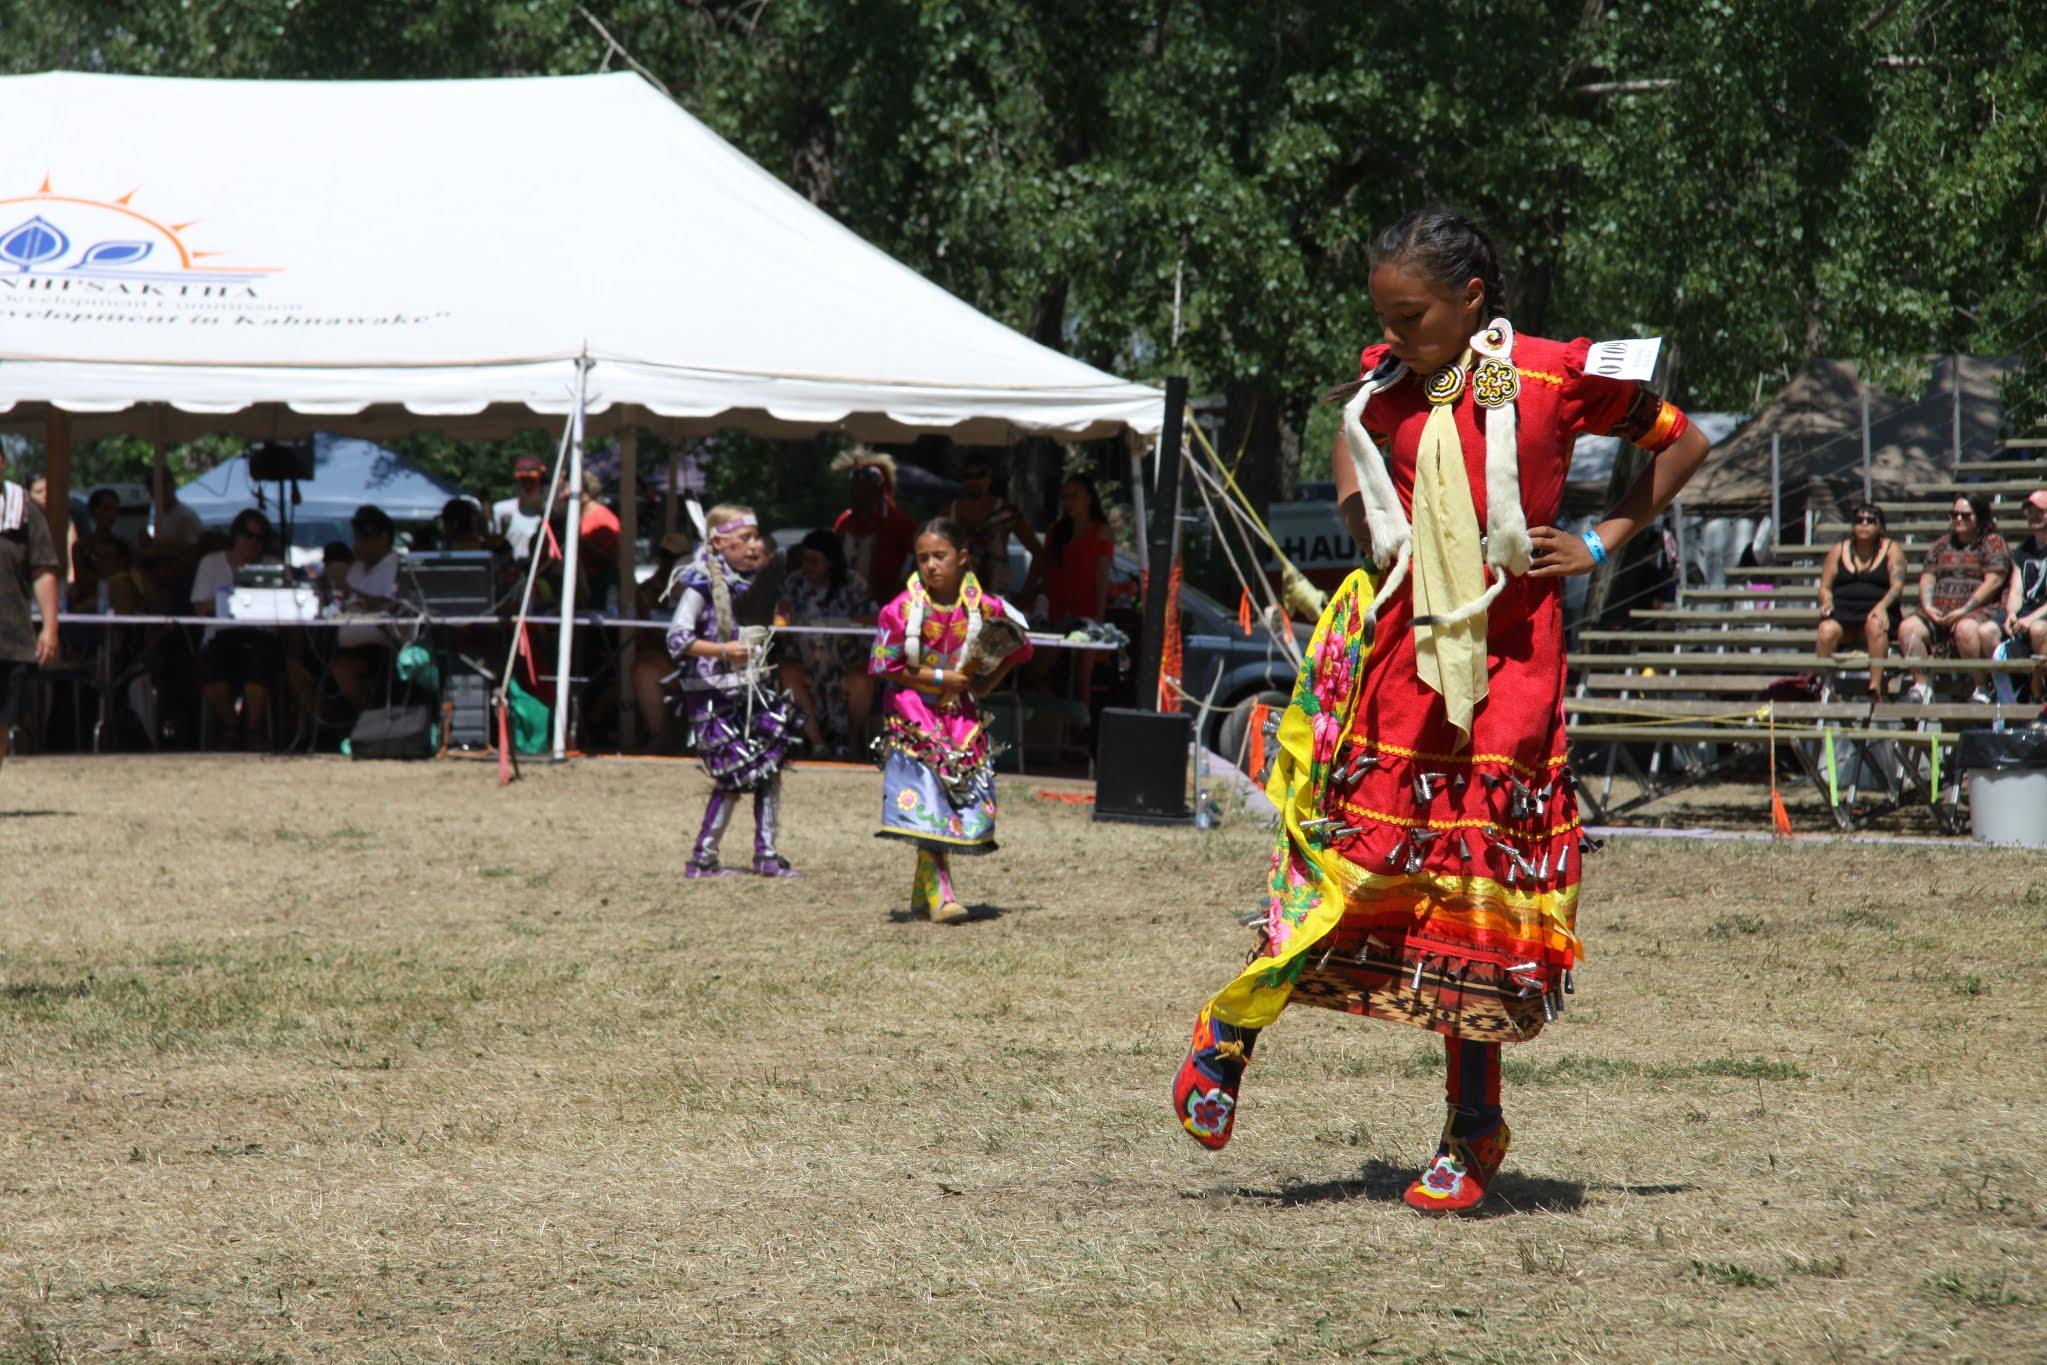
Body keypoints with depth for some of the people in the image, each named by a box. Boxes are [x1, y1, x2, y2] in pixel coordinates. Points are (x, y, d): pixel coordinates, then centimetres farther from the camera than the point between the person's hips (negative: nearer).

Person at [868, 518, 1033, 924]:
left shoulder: (984, 608, -4)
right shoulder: (902, 609, -10)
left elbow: (1015, 649, 12)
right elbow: (887, 666, -5)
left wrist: (985, 684, 1)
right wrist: (939, 678, -11)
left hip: (962, 718, 3)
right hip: (914, 719, -3)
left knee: (963, 807, 1)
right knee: (926, 803, -13)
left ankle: (923, 891, 17)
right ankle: (940, 894, -14)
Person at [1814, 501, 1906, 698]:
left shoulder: (1891, 549, 11)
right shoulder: (1839, 551, 18)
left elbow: (1897, 586, 0)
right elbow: (1825, 587, 16)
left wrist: (1882, 606, -20)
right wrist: (1827, 603, -8)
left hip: (1876, 610, -2)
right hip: (1843, 611, 2)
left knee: (1875, 626, -38)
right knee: (1827, 630, -34)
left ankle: (1875, 687, -44)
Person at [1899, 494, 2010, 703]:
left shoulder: (1992, 543, 4)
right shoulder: (1942, 545, 22)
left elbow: (1993, 581, -8)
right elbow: (1927, 578, 15)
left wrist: (1964, 610, -16)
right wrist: (1927, 606, -6)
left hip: (1981, 611, -6)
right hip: (1940, 613, 6)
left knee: (1965, 628, -40)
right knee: (1908, 627, -20)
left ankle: (1981, 688, -29)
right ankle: (1921, 685, -22)